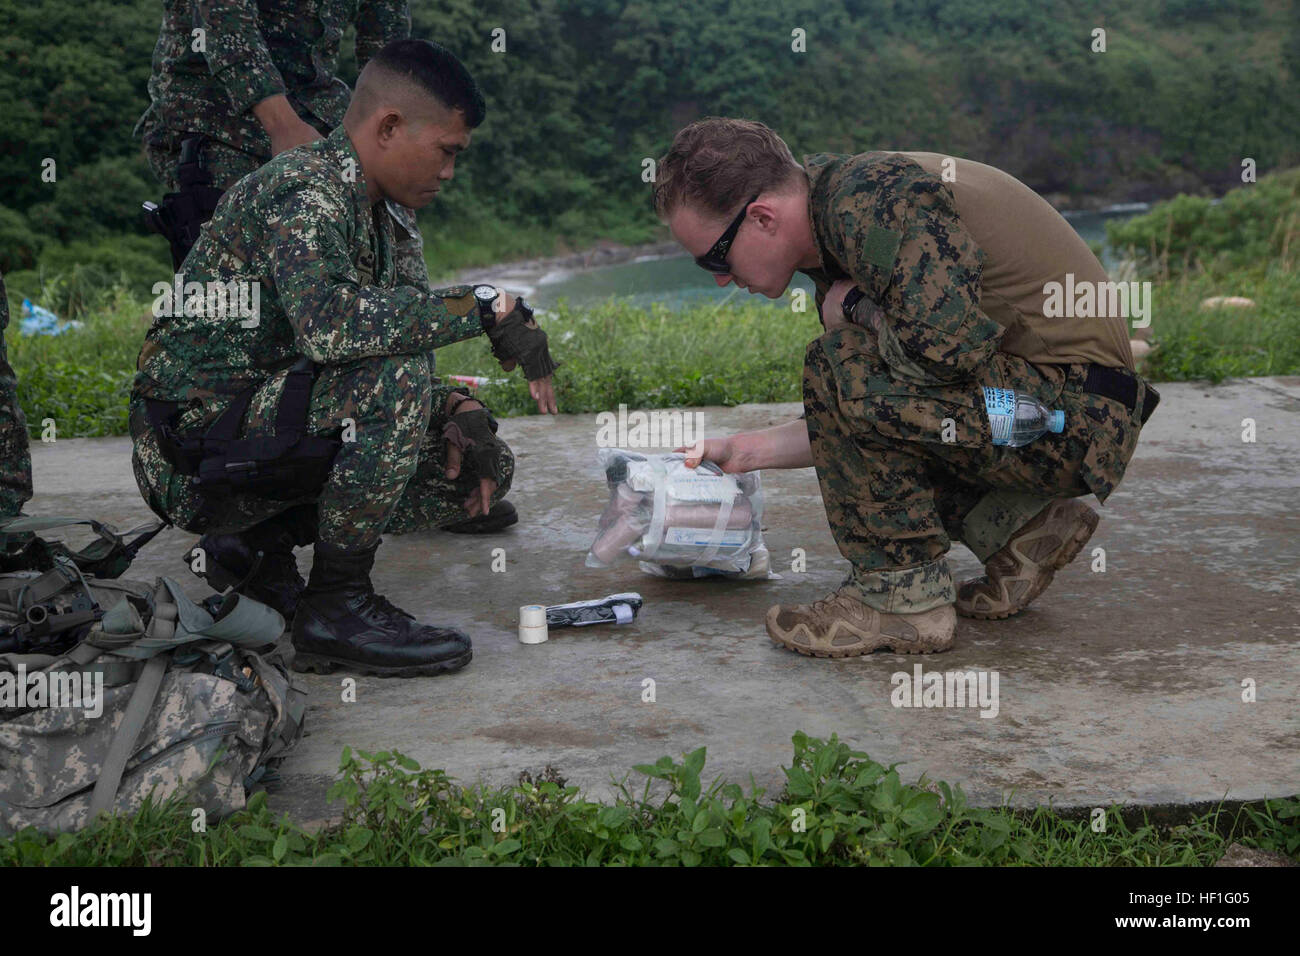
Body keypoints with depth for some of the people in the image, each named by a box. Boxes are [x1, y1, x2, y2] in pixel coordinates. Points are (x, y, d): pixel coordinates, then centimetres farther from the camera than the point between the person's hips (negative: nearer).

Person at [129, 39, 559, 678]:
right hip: (197, 440, -9)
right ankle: (336, 608, -18)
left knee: (485, 466, 5)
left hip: (265, 423, 9)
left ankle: (260, 542, 11)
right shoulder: (303, 191, -19)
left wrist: (456, 410, -4)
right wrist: (487, 307, -32)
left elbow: (382, 335, 15)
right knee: (394, 381, -31)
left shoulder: (365, 206, 12)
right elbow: (328, 325, -37)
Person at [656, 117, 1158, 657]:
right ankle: (1021, 525, 13)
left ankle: (904, 597, -9)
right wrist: (746, 451, 17)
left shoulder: (872, 200, -19)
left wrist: (853, 308, -13)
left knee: (841, 366, -23)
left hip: (1075, 411, -10)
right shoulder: (838, 224, 12)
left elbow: (948, 347, -32)